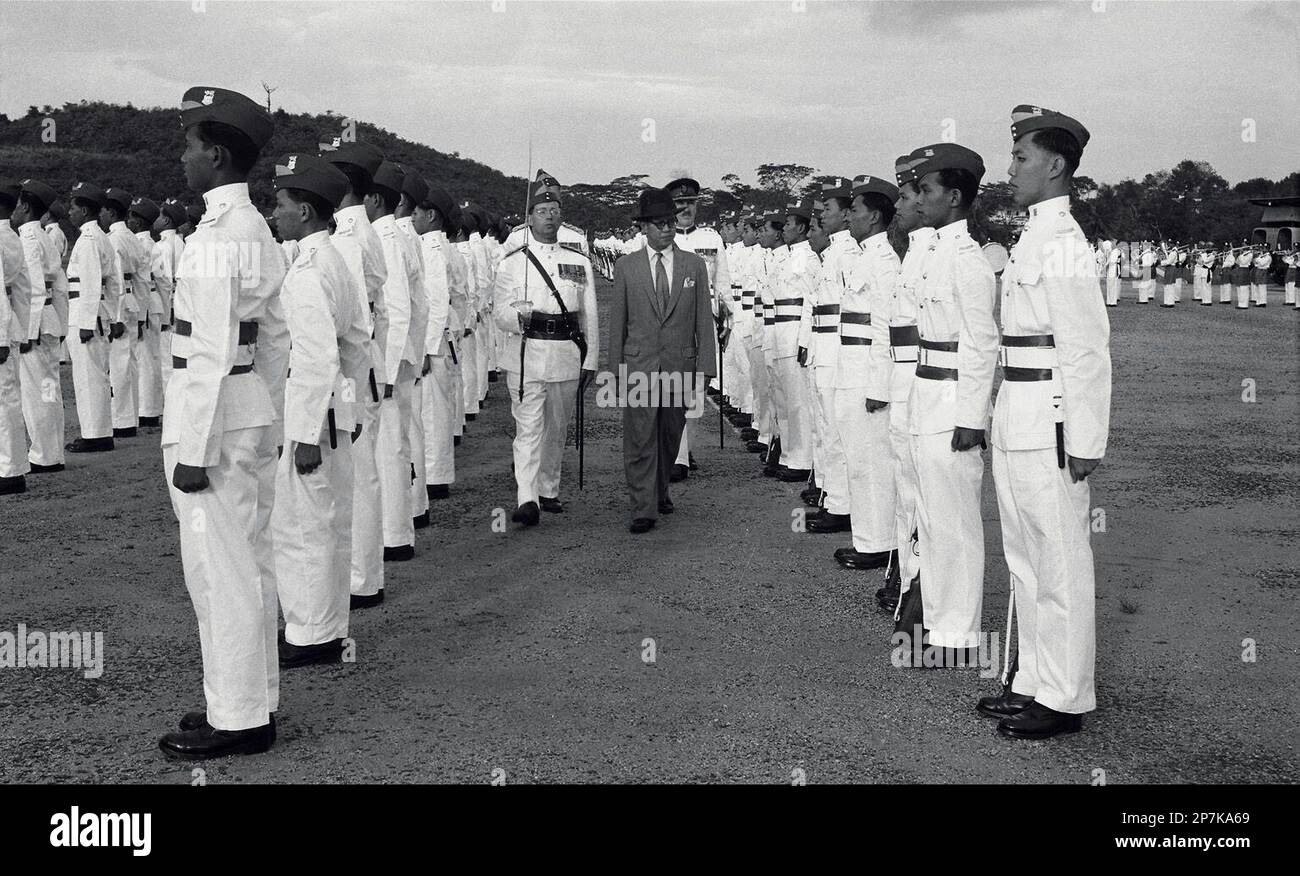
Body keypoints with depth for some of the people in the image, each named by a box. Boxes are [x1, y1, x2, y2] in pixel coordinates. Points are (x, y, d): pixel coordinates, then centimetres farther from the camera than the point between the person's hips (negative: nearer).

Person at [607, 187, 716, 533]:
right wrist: (616, 368, 3)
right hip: (638, 366, -1)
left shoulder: (694, 264, 5)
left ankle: (660, 490, 34)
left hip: (680, 365, 2)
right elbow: (617, 320, 6)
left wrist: (705, 367, -2)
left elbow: (704, 319, 4)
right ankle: (642, 509, -3)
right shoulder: (626, 266, 3)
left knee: (670, 436, 12)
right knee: (639, 439, -6)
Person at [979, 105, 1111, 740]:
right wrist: (1003, 415, 17)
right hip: (1016, 424, 10)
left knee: (1060, 567, 1)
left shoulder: (1061, 240, -14)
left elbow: (1086, 349, -18)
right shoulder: (1030, 237, 15)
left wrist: (1084, 444, -18)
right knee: (1025, 562, 17)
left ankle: (1065, 699, 12)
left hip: (1049, 426, -10)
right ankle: (1034, 683, 29)